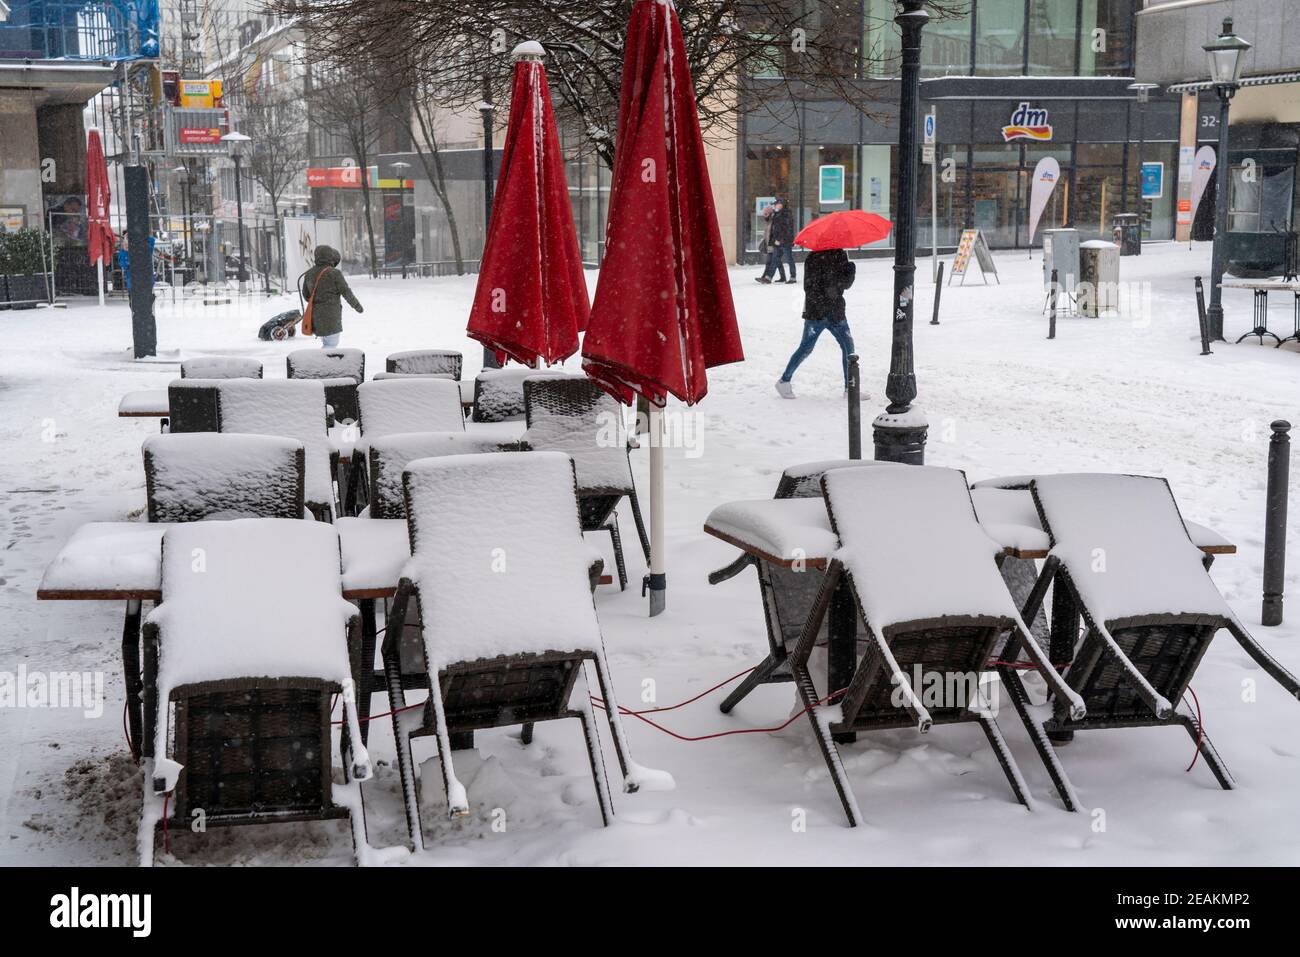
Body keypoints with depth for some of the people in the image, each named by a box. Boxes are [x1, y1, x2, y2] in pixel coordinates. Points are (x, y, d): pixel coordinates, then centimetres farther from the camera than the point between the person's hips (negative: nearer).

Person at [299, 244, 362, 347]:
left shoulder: (309, 274, 7)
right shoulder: (334, 273, -13)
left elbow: (305, 295, 15)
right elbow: (346, 292, -8)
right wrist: (357, 306, 6)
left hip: (315, 313, 7)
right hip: (331, 314, -7)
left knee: (326, 343, 19)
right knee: (331, 343, -2)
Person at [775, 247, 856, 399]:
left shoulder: (841, 256, 8)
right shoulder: (813, 259, -9)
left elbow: (846, 283, 6)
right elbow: (810, 287, -14)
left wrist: (850, 273, -13)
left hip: (837, 312, 5)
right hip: (816, 313, -5)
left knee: (848, 347, 1)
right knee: (805, 349, -1)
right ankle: (784, 381, 15)